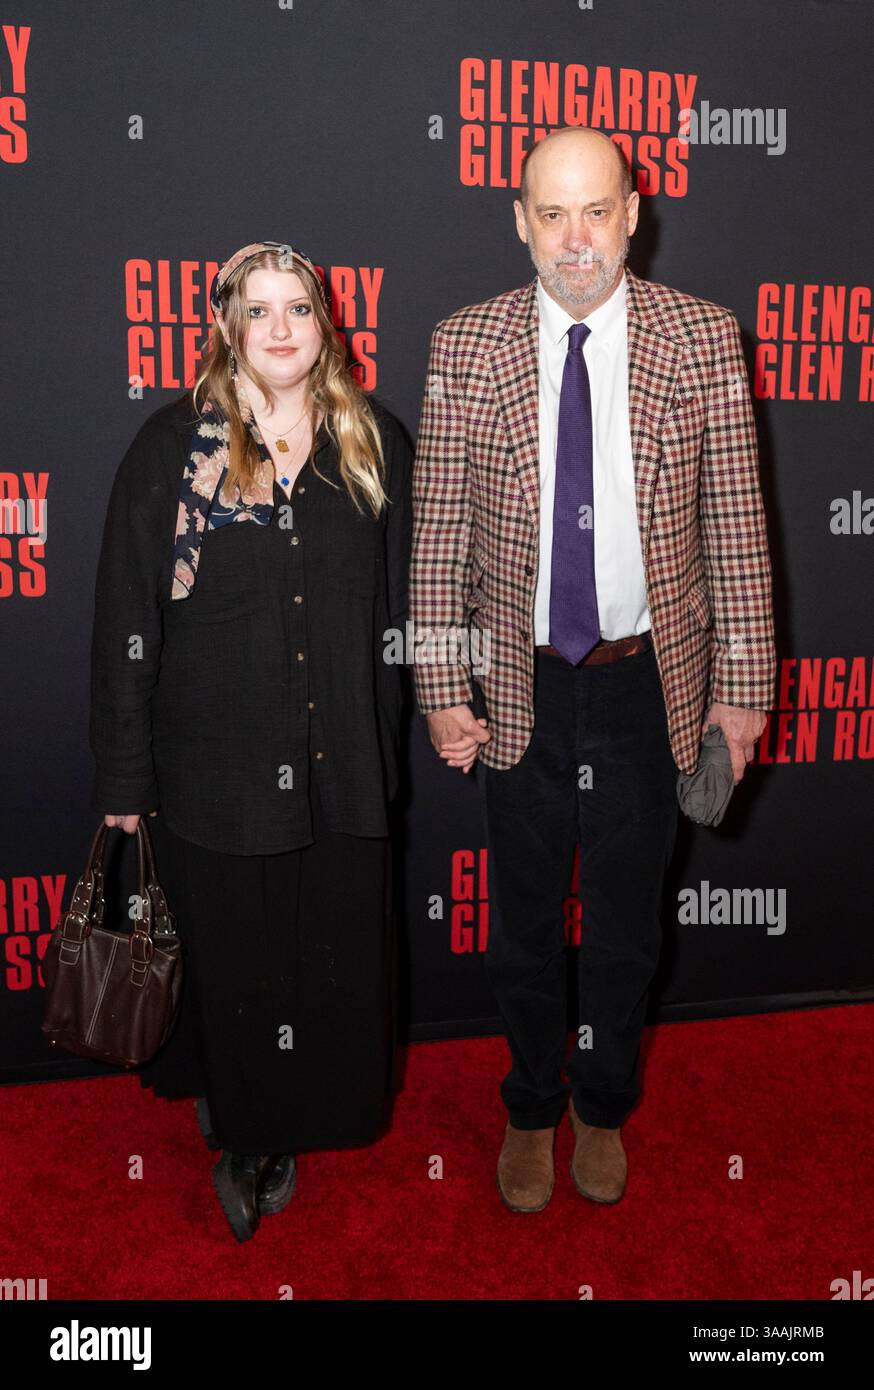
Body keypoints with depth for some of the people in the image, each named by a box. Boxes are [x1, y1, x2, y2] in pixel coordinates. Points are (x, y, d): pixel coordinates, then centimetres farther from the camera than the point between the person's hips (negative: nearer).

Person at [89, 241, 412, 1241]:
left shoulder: (374, 443, 4)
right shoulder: (174, 445, -4)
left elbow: (397, 604, 10)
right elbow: (125, 618, -4)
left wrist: (383, 738, 8)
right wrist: (124, 774, -5)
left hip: (341, 769, 3)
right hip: (215, 770, -2)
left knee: (335, 959, 13)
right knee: (230, 959, 12)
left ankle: (288, 1128, 39)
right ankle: (237, 1130, 40)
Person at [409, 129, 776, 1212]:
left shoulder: (701, 337, -5)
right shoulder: (464, 346, -5)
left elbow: (735, 525, -3)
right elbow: (438, 535, -4)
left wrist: (743, 683, -3)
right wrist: (442, 688, -6)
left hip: (649, 681, 0)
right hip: (521, 686, 0)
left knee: (625, 924, 17)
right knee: (522, 922, 16)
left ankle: (603, 1107, 44)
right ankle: (532, 1108, 42)